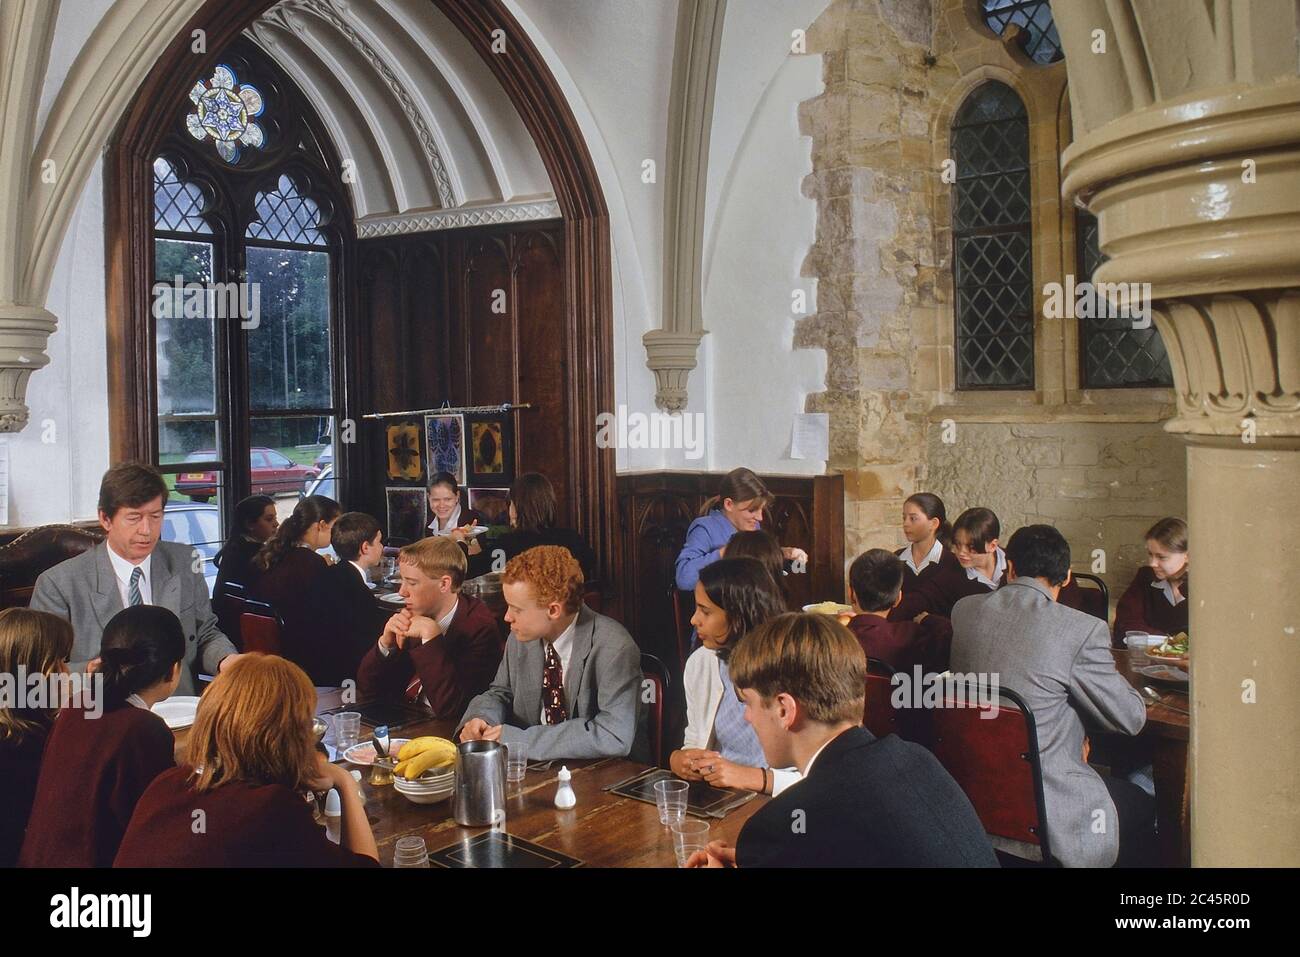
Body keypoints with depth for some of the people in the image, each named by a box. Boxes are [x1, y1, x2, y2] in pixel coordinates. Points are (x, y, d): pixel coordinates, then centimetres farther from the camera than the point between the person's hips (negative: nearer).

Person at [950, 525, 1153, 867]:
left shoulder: (963, 609, -1)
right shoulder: (1083, 630, -17)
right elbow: (1131, 718, -6)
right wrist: (1106, 672, 12)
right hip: (1042, 809, -6)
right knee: (1142, 807, 21)